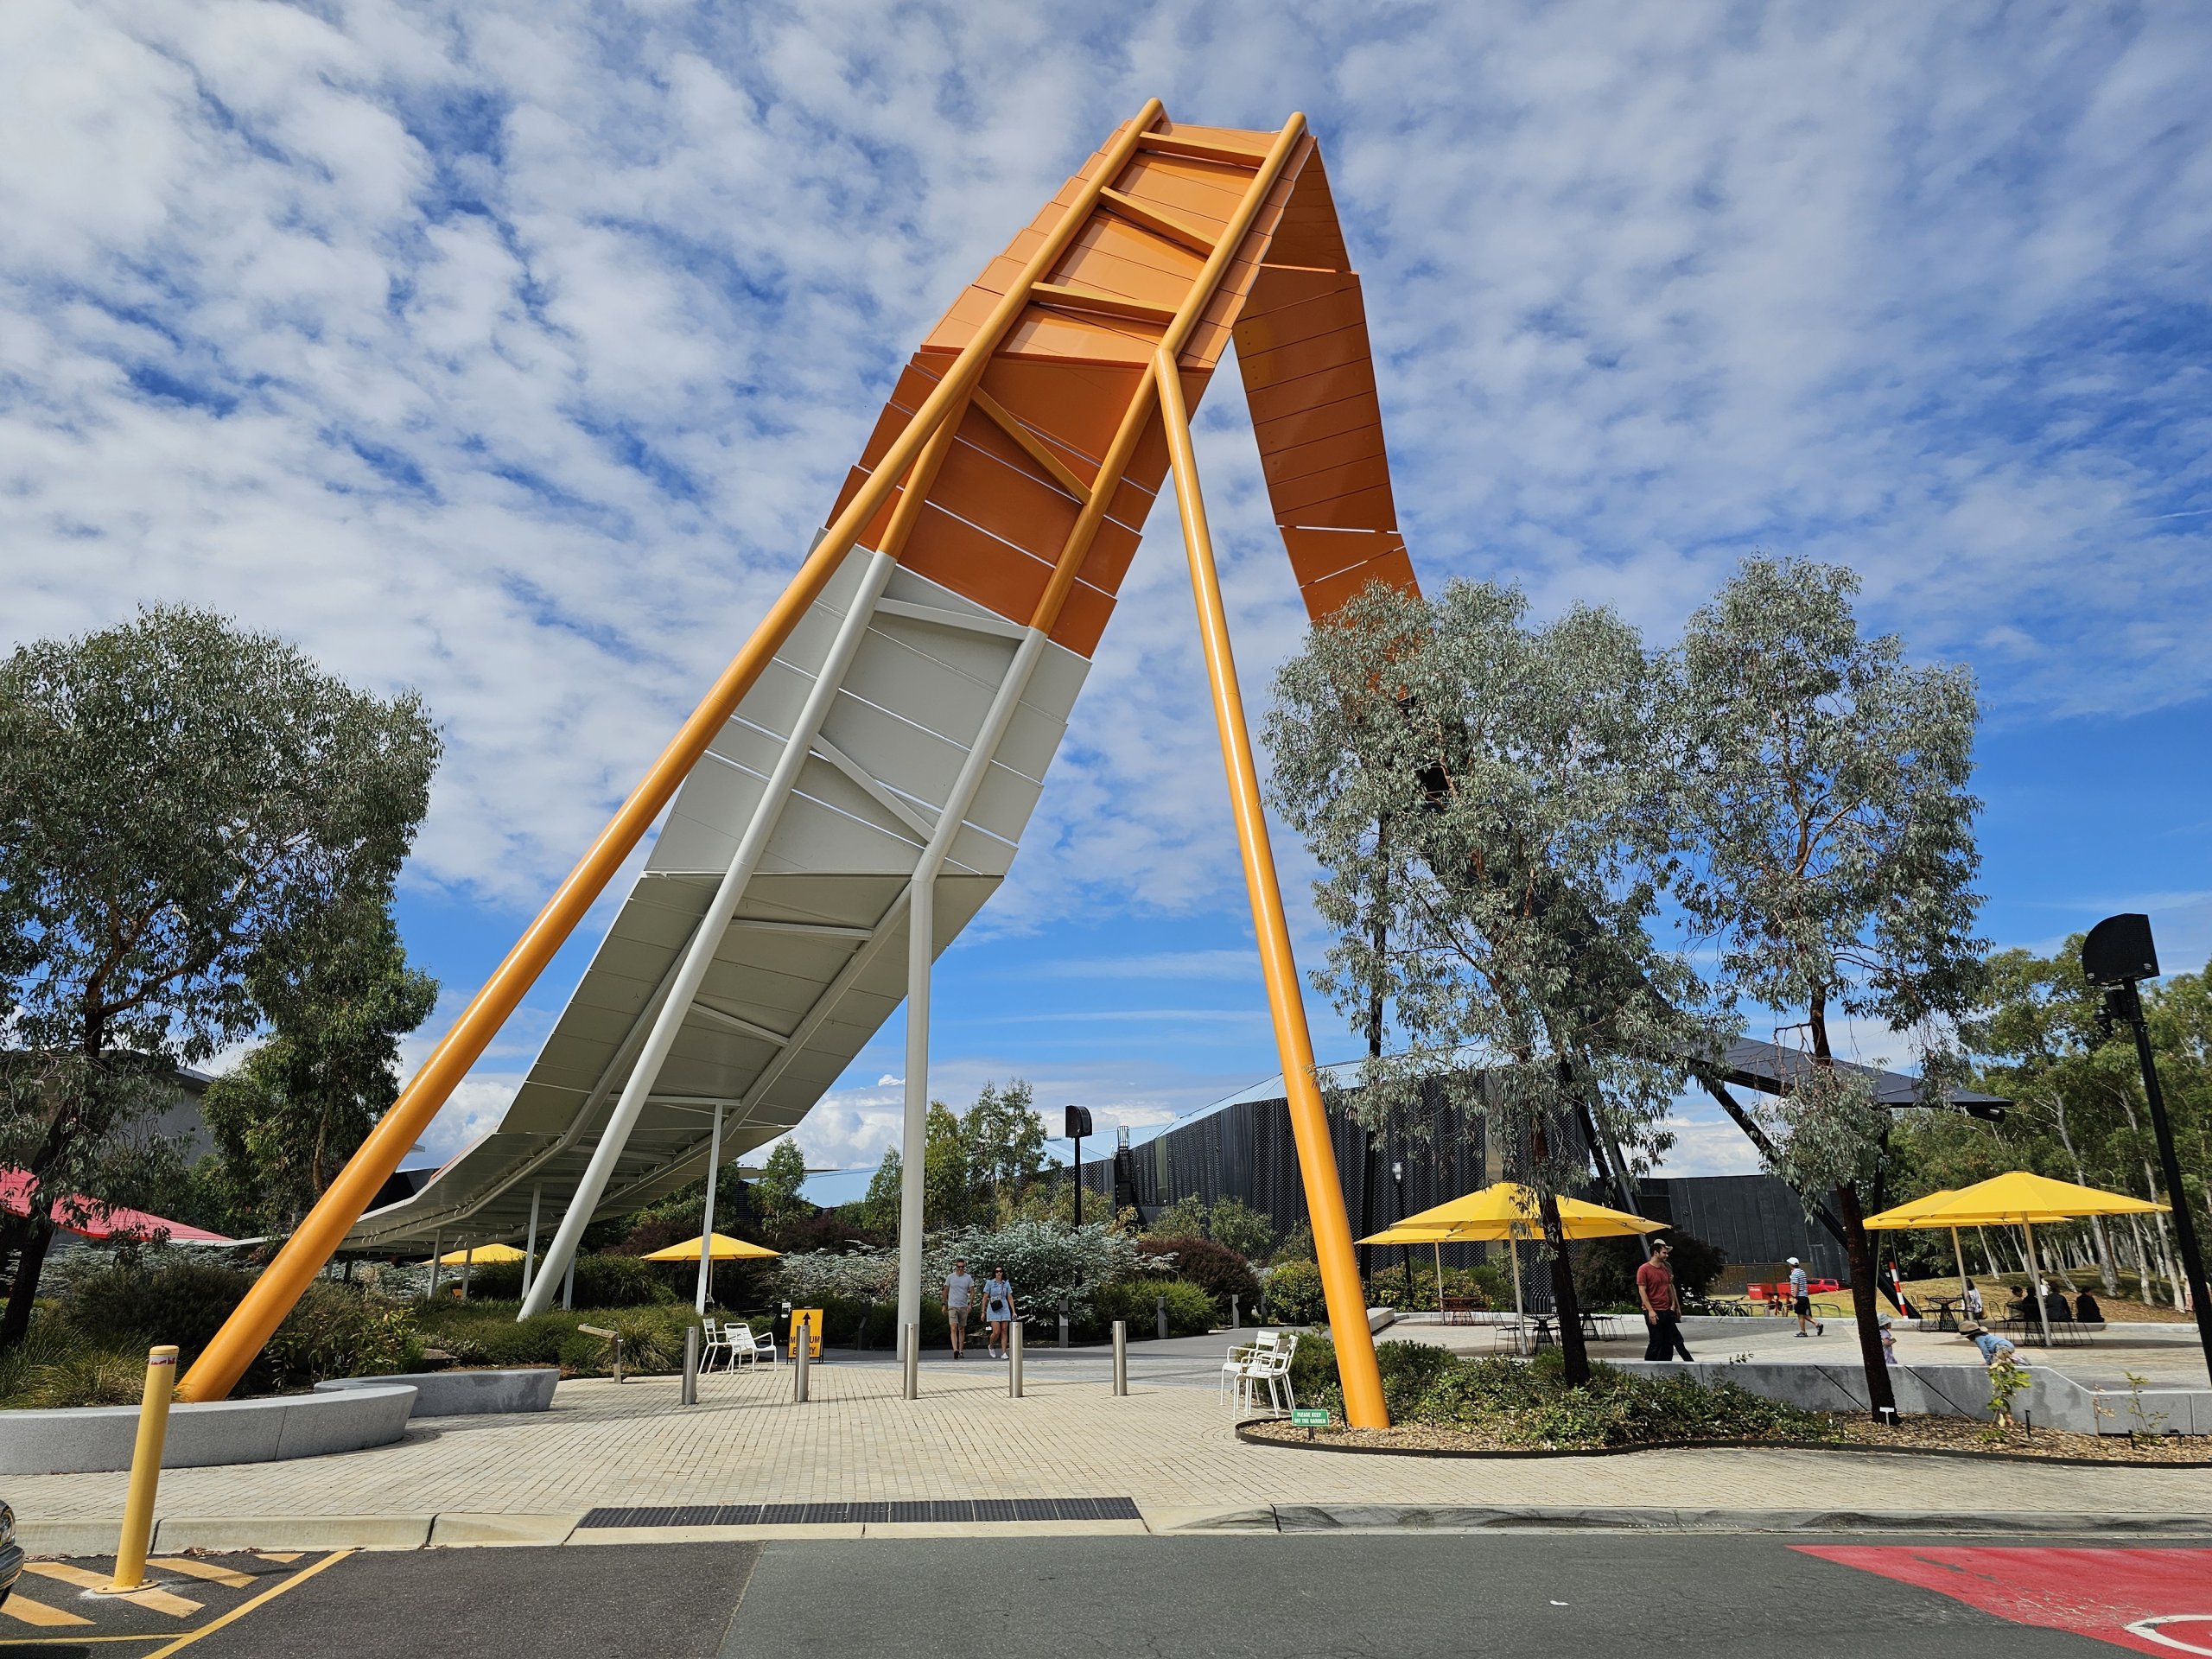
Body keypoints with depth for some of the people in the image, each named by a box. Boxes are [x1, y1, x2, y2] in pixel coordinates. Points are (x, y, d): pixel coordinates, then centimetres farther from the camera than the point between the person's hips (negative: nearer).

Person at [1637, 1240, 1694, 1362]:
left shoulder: (1666, 1268, 13)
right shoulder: (1644, 1269, -10)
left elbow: (1669, 1287, 20)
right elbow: (1642, 1291, -13)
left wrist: (1673, 1305, 10)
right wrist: (1650, 1310, -19)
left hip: (1667, 1311, 7)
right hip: (1654, 1313, -7)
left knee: (1668, 1342, 7)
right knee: (1656, 1343, -3)